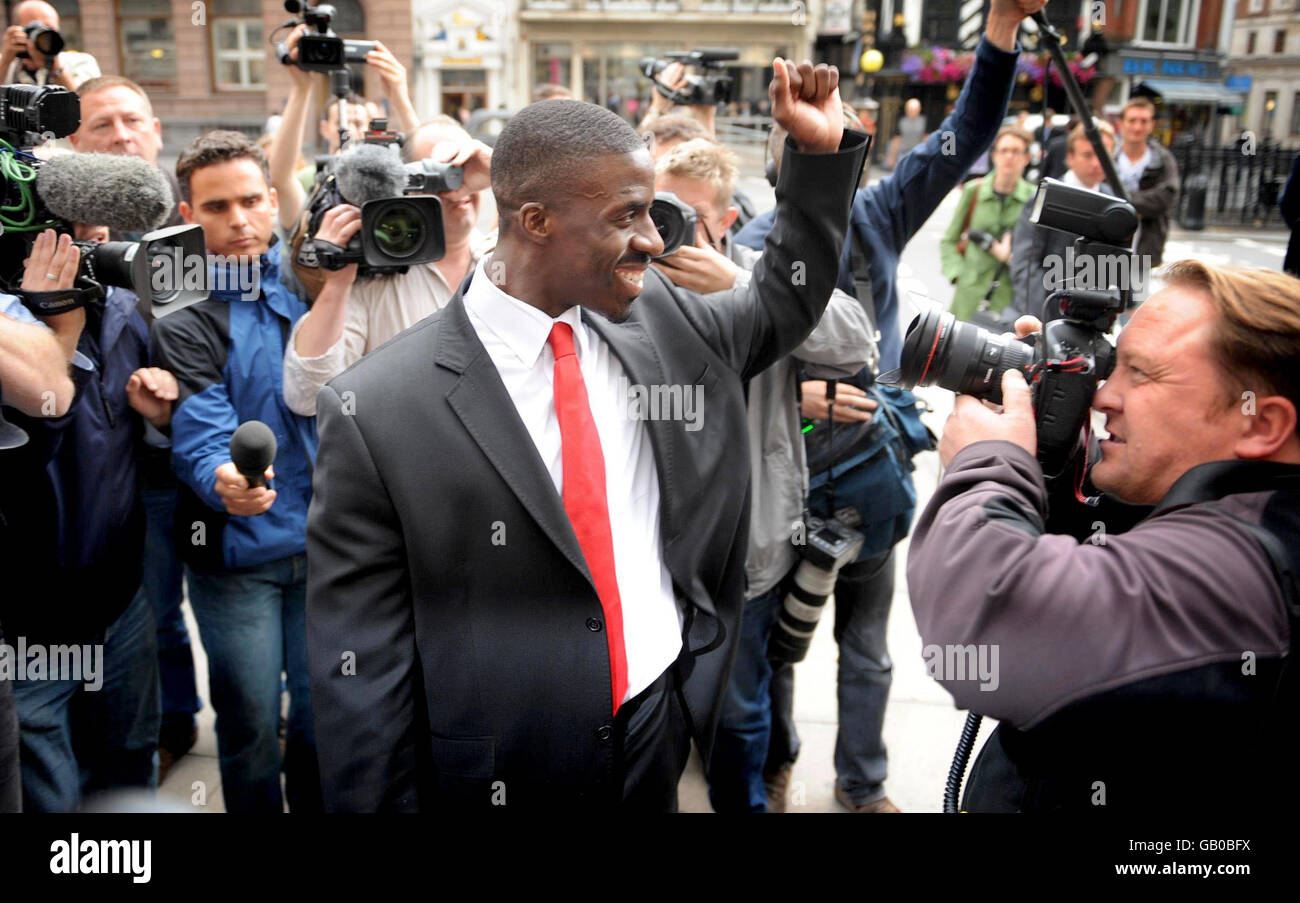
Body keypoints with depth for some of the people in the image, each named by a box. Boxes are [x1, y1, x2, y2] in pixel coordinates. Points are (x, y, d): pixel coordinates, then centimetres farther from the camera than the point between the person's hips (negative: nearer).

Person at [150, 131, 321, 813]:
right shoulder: (180, 315, -6)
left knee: (324, 715, 11)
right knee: (251, 725, 7)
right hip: (236, 550, -2)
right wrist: (222, 481, -39)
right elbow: (201, 433, -18)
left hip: (323, 537, 3)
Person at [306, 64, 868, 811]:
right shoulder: (376, 411, -18)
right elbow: (362, 676, -13)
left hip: (665, 729, 5)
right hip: (502, 774, -4)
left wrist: (821, 153, 4)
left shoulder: (658, 317, -3)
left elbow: (782, 305, 15)